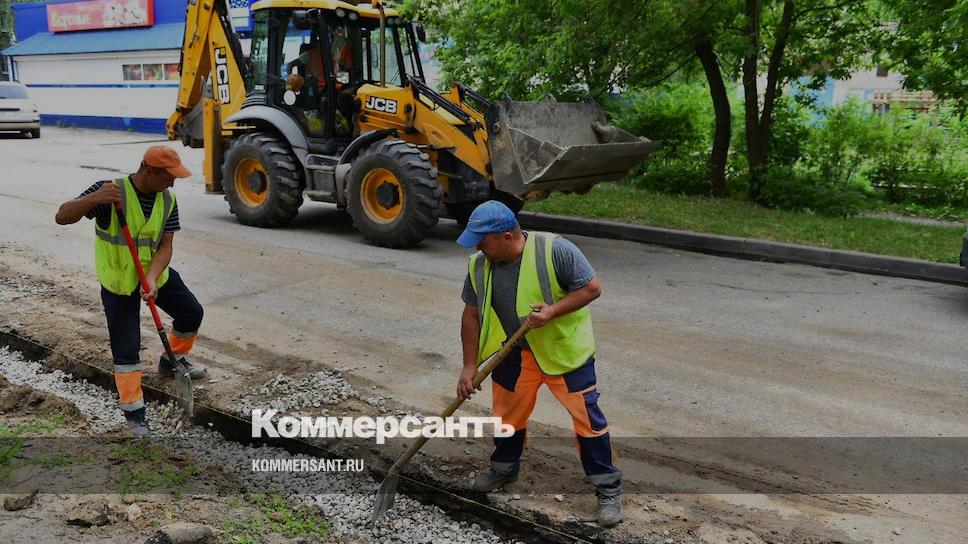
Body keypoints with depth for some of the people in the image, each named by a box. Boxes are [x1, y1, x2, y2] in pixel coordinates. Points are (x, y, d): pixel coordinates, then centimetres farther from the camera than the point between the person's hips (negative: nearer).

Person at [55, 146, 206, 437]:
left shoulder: (167, 200, -9)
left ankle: (171, 362, 41)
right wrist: (94, 198, -48)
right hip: (119, 282, -5)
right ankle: (134, 413, 9)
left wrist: (152, 278, -28)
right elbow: (62, 217, -30)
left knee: (192, 313, 14)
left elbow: (165, 246, -12)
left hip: (156, 274, 6)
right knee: (126, 346, -4)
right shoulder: (112, 191, -25)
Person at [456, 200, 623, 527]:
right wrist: (470, 365, -3)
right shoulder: (479, 265, -8)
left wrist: (553, 310, -29)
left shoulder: (555, 250, -23)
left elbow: (592, 287, -17)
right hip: (513, 354, 4)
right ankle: (504, 467, 44)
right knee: (507, 415, 17)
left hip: (564, 350, -4)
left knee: (587, 418, 0)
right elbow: (472, 315, 0)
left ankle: (608, 489, 15)